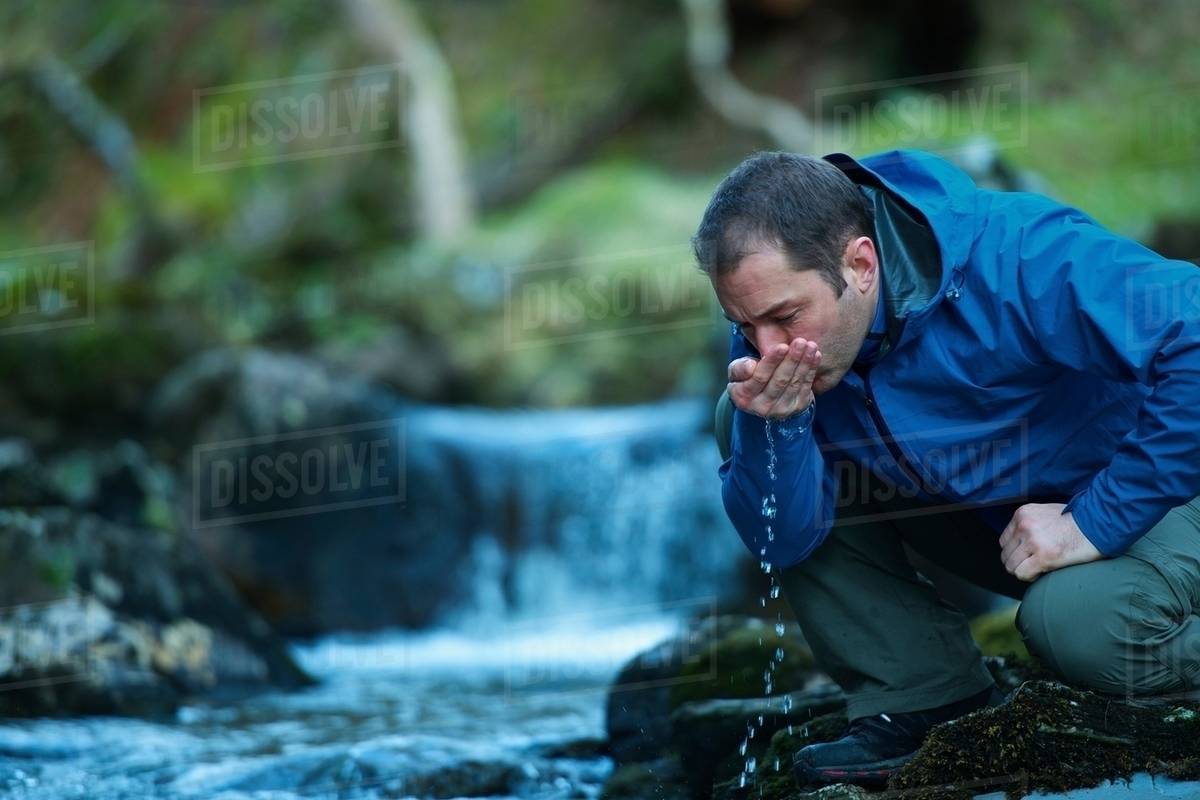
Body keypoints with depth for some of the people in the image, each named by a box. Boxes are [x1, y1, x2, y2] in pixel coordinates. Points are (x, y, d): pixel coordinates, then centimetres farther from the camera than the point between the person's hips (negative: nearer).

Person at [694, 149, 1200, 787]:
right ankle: (923, 707, -3)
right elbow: (782, 543, -10)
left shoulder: (1018, 258, -32)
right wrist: (772, 426, -31)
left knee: (1079, 623, -39)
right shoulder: (771, 332, -13)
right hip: (996, 515, 7)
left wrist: (1097, 521, -32)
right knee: (740, 424, -7)